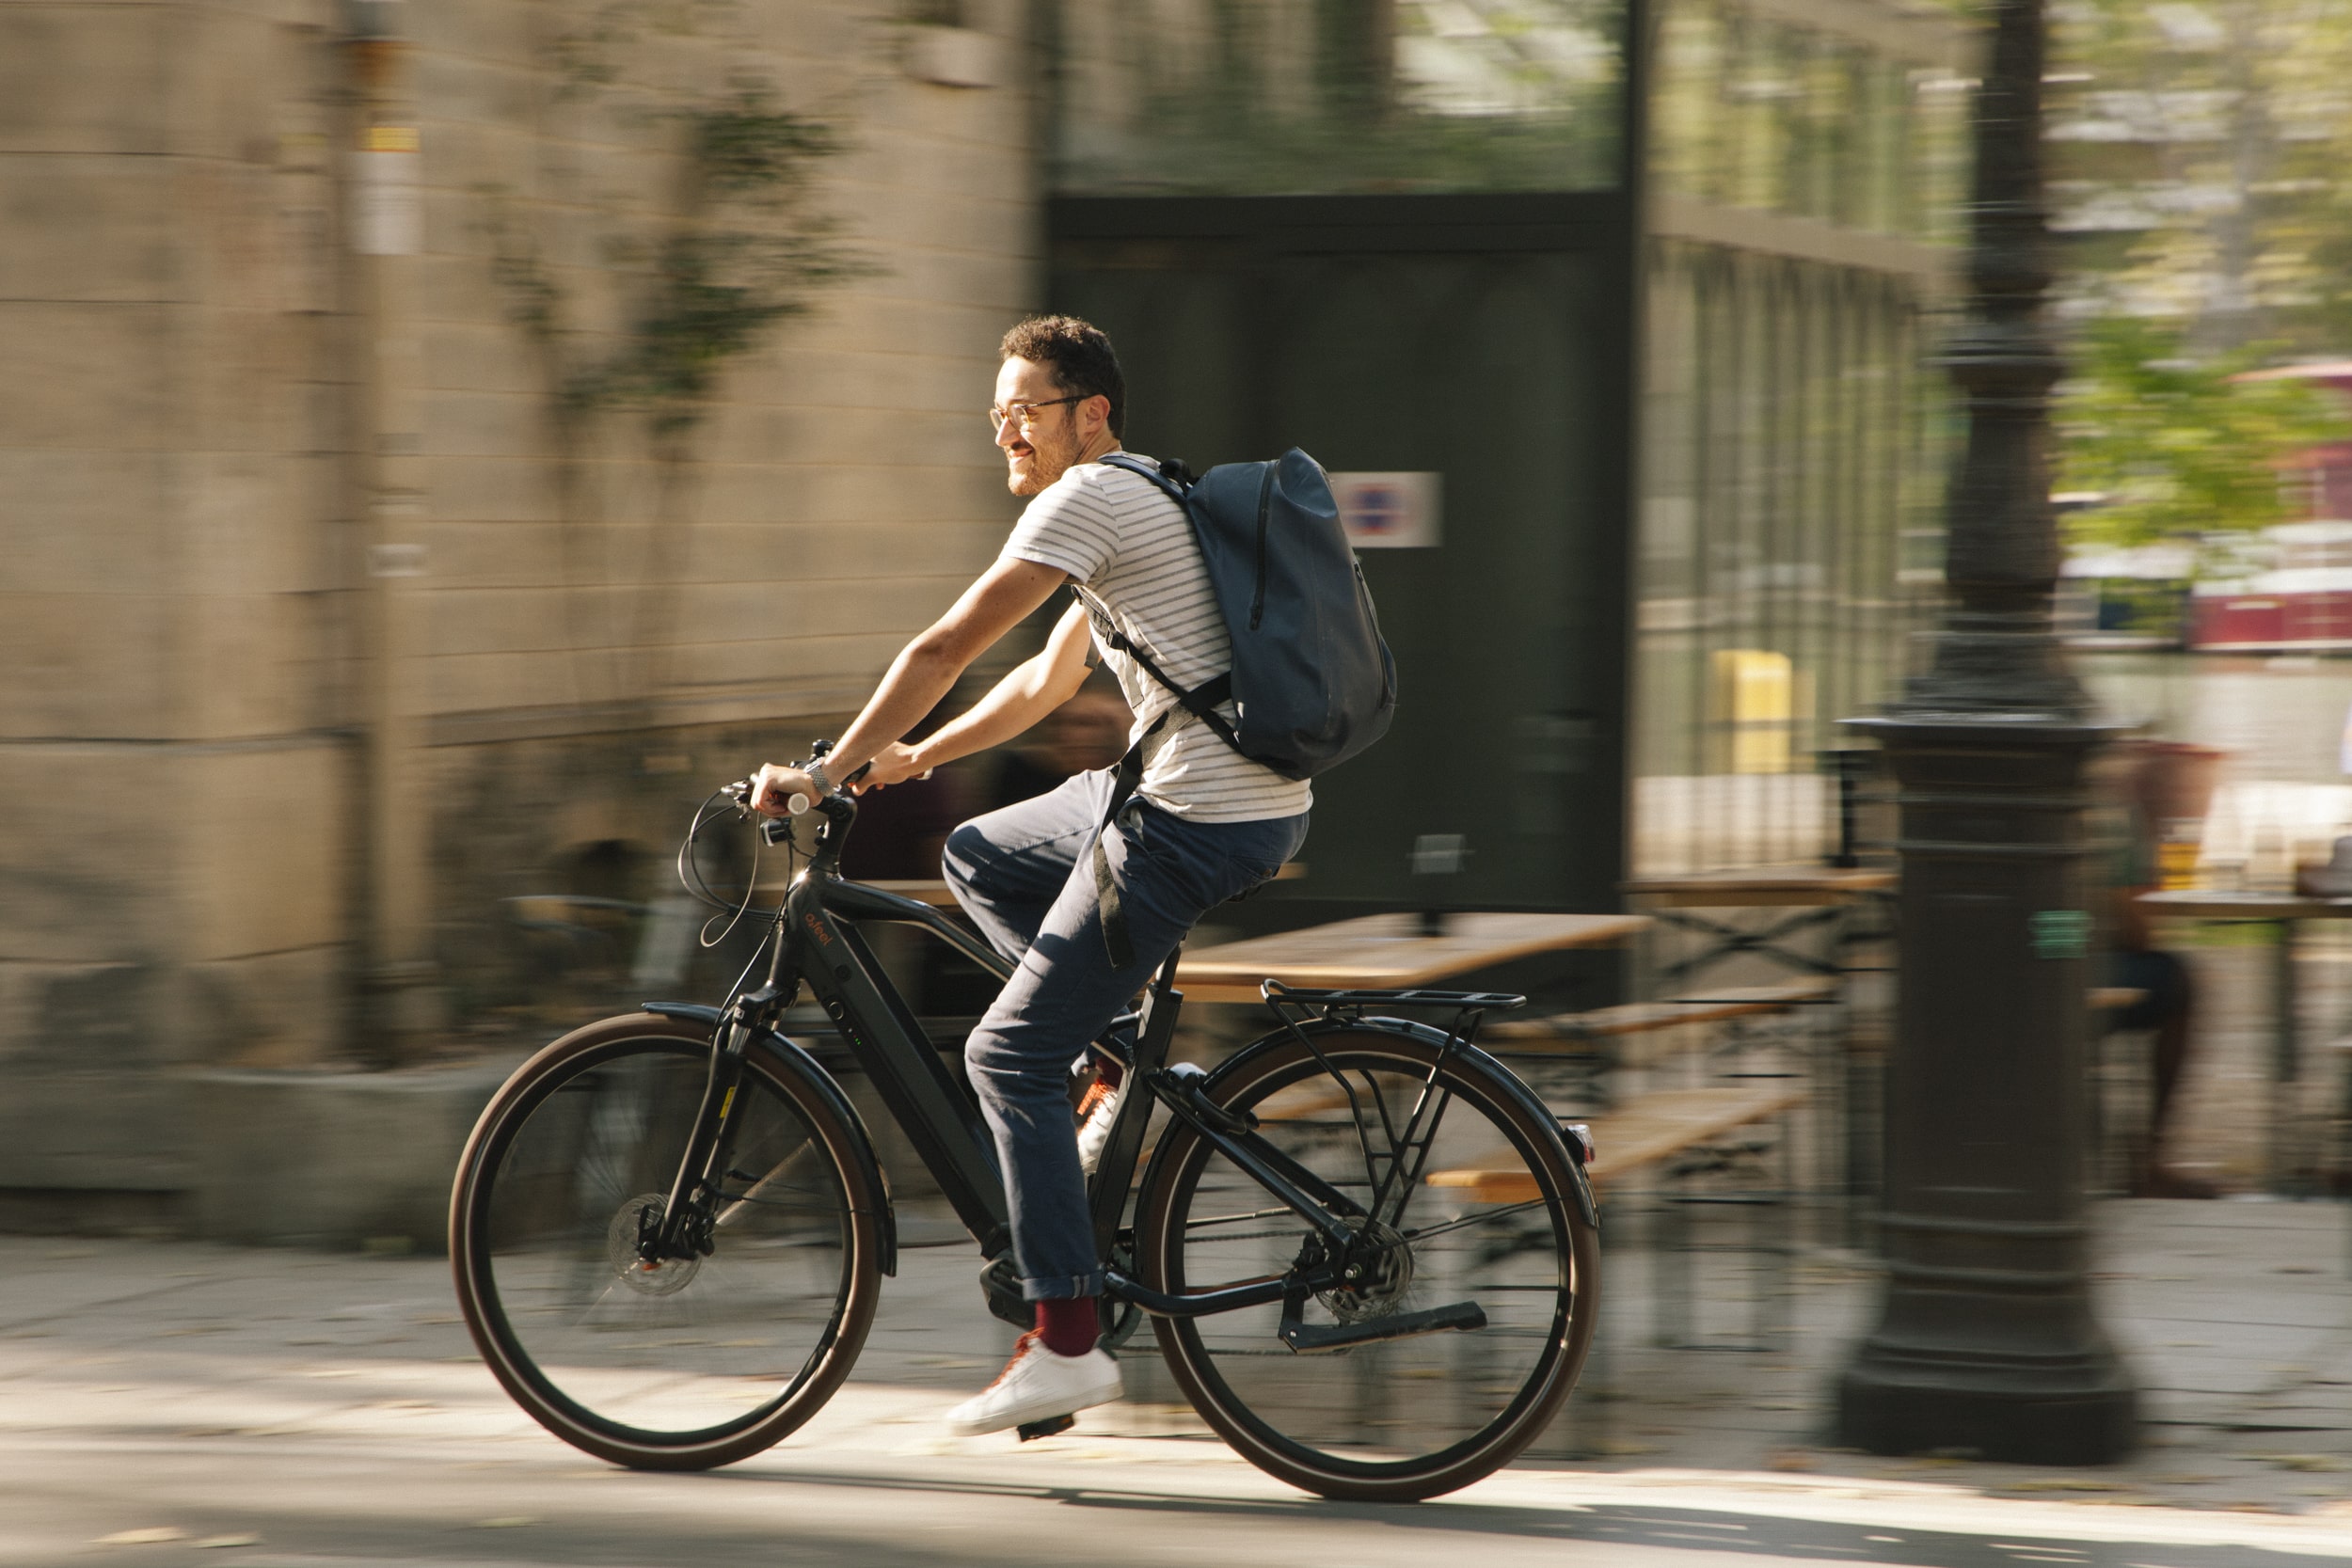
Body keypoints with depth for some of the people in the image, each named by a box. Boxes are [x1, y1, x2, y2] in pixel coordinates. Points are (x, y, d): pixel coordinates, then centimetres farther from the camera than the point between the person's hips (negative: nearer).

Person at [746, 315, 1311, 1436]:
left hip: (1196, 822, -10)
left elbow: (944, 650, -13)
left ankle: (1066, 1343, -7)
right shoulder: (1131, 505, 22)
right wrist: (913, 759, 25)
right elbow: (1046, 683, 29)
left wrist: (825, 775, -8)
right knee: (977, 857, 24)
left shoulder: (1088, 500, -10)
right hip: (1253, 804, 10)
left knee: (1010, 1054, -5)